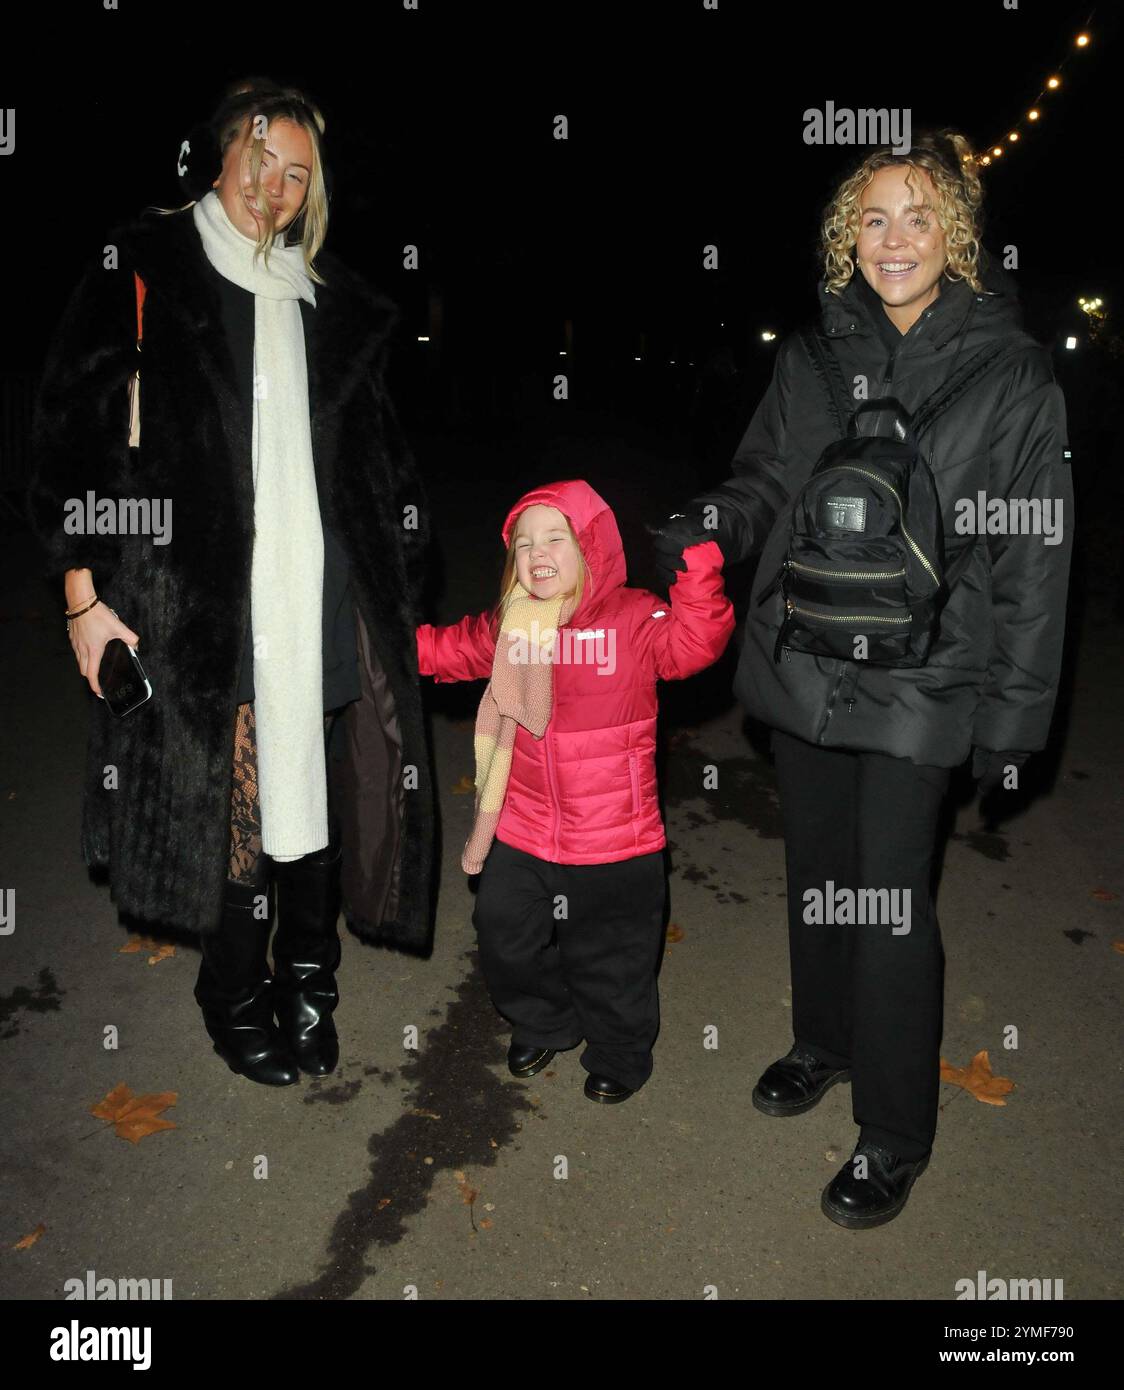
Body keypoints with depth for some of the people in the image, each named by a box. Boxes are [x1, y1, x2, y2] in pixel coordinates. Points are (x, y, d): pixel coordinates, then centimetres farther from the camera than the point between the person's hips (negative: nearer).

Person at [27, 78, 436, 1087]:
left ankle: (308, 987, 22)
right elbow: (75, 426, -1)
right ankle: (239, 1004, 18)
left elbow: (375, 452, 20)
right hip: (205, 591, -4)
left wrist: (399, 581, 15)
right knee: (233, 787, -1)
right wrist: (83, 588, -7)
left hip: (321, 579, 4)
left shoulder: (330, 296, 17)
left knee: (317, 777, 4)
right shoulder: (145, 268, 3)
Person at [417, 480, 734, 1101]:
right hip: (522, 838, 5)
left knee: (610, 959, 13)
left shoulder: (634, 618, -12)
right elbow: (443, 649, 12)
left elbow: (696, 642, -27)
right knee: (505, 941, 19)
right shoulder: (506, 627, 3)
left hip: (614, 840, -4)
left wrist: (699, 565, -37)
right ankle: (543, 1026, 49)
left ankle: (619, 1056, 42)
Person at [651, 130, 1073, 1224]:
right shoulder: (812, 353, 4)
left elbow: (1032, 559, -4)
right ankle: (824, 1041, 44)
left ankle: (894, 1136, 21)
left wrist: (1012, 716, -5)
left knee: (890, 901, 0)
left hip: (920, 685, -4)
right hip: (803, 667, 4)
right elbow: (766, 476, 15)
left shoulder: (1010, 372, -6)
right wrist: (714, 521, -9)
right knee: (814, 873, 18)